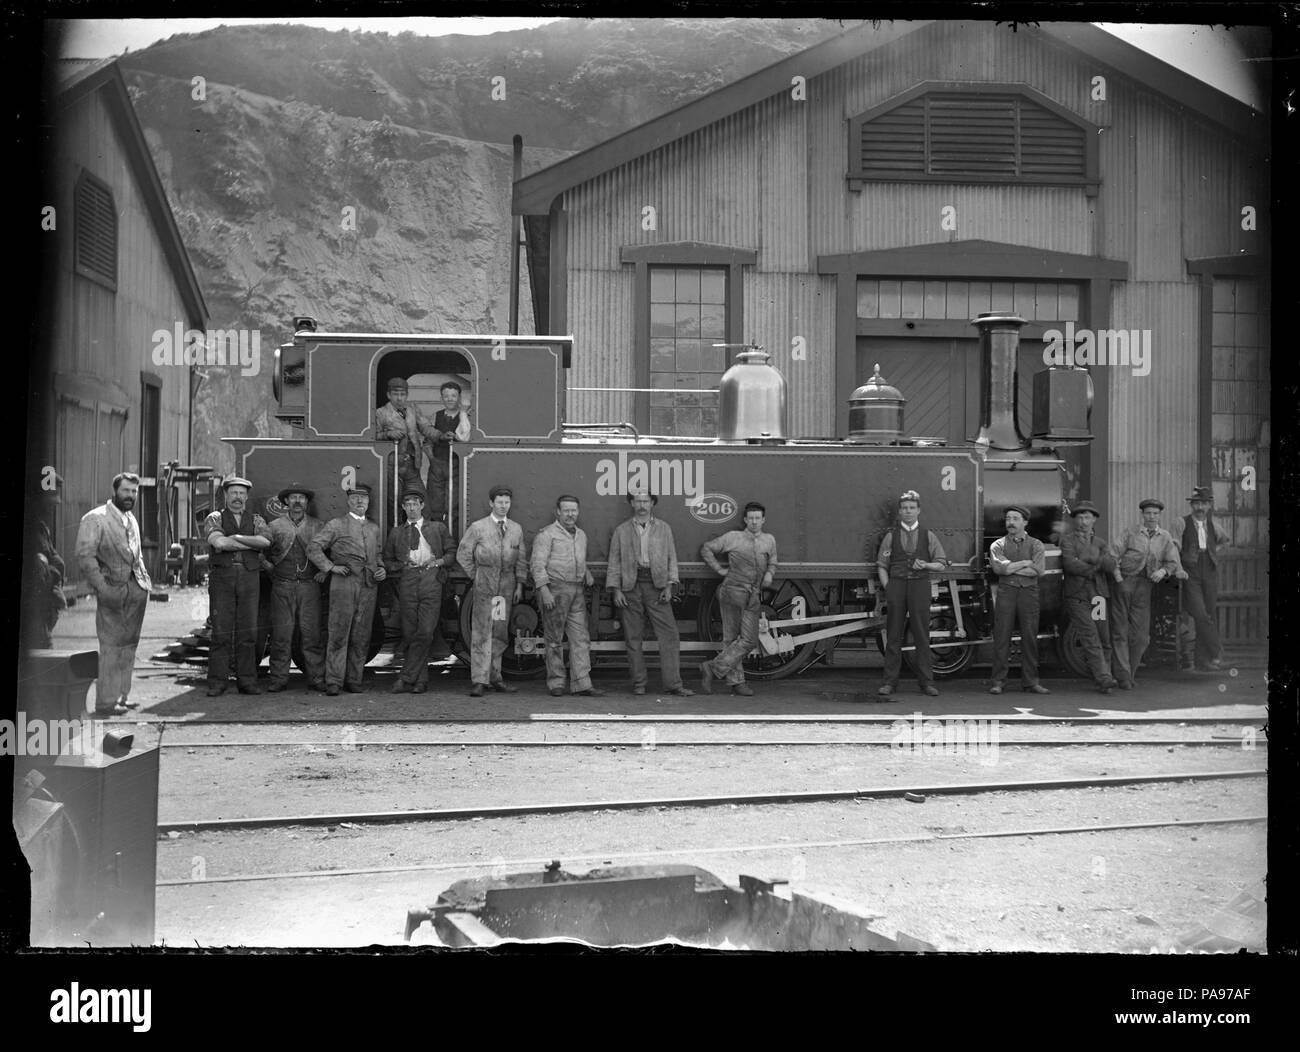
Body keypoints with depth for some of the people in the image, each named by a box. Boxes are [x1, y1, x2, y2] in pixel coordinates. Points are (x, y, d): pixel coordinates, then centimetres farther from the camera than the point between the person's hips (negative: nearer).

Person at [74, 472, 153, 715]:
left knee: (128, 645, 10)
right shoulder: (95, 519, -7)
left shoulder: (132, 520, 18)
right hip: (113, 592, -7)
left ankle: (121, 695, 17)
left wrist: (145, 579, 13)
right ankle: (105, 702, -2)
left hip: (137, 590, 7)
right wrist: (102, 587, -19)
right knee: (111, 647, -7)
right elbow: (85, 556, -14)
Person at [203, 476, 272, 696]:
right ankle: (217, 682, 1)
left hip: (249, 577, 2)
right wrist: (254, 544, -7)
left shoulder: (256, 520, 15)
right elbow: (219, 542, -12)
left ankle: (247, 681, 7)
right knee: (221, 632, -3)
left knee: (248, 632, 1)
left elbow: (265, 540, -6)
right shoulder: (214, 519, 9)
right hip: (222, 577, -2)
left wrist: (235, 537, -10)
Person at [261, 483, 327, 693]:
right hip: (282, 587, 0)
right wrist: (270, 568, 3)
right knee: (281, 634, -1)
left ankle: (316, 678, 3)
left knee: (312, 634, -2)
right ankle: (279, 679, 5)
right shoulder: (274, 526, 9)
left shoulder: (318, 526, 10)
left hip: (309, 586, 0)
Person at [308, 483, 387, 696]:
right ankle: (333, 682, -4)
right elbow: (313, 549, 1)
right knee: (339, 634, -7)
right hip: (343, 584, -4)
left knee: (361, 637, 4)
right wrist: (331, 567, -8)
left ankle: (354, 680, 10)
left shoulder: (374, 528, 20)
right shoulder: (336, 525, 5)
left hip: (369, 585, 5)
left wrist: (382, 569, 10)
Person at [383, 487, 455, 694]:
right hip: (407, 585, 2)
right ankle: (420, 680, 9)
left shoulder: (438, 529, 16)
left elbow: (452, 553, 16)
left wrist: (438, 562, -2)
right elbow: (387, 562, 18)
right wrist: (403, 565, 0)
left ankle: (406, 679, -12)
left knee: (425, 633, -15)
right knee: (410, 635, 0)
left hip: (431, 585, -2)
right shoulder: (396, 533, 18)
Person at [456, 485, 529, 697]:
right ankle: (479, 681, -9)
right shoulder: (477, 527, 1)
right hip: (484, 585, -4)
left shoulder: (516, 529, 12)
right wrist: (475, 576, 0)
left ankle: (495, 677, 15)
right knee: (482, 633, -7)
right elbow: (463, 555, 4)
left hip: (507, 585, 4)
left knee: (500, 634, 8)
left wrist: (519, 584, 7)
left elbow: (521, 559, 13)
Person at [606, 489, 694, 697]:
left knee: (669, 635, -7)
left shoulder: (663, 528, 12)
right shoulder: (621, 531, 10)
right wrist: (616, 590, -1)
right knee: (633, 638, 1)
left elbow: (671, 558, 10)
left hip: (657, 586, 0)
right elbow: (614, 562, 9)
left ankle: (673, 684, -6)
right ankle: (638, 684, 9)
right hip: (631, 587, 0)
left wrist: (669, 586, 0)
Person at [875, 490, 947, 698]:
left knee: (922, 635, -1)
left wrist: (926, 565, -9)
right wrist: (887, 588, -3)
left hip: (920, 585, 0)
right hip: (896, 584, 0)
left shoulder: (928, 535, 9)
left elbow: (942, 564, 11)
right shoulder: (891, 535, 9)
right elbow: (881, 565, 8)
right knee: (893, 635, 1)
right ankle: (890, 681, 4)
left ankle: (926, 681, 5)